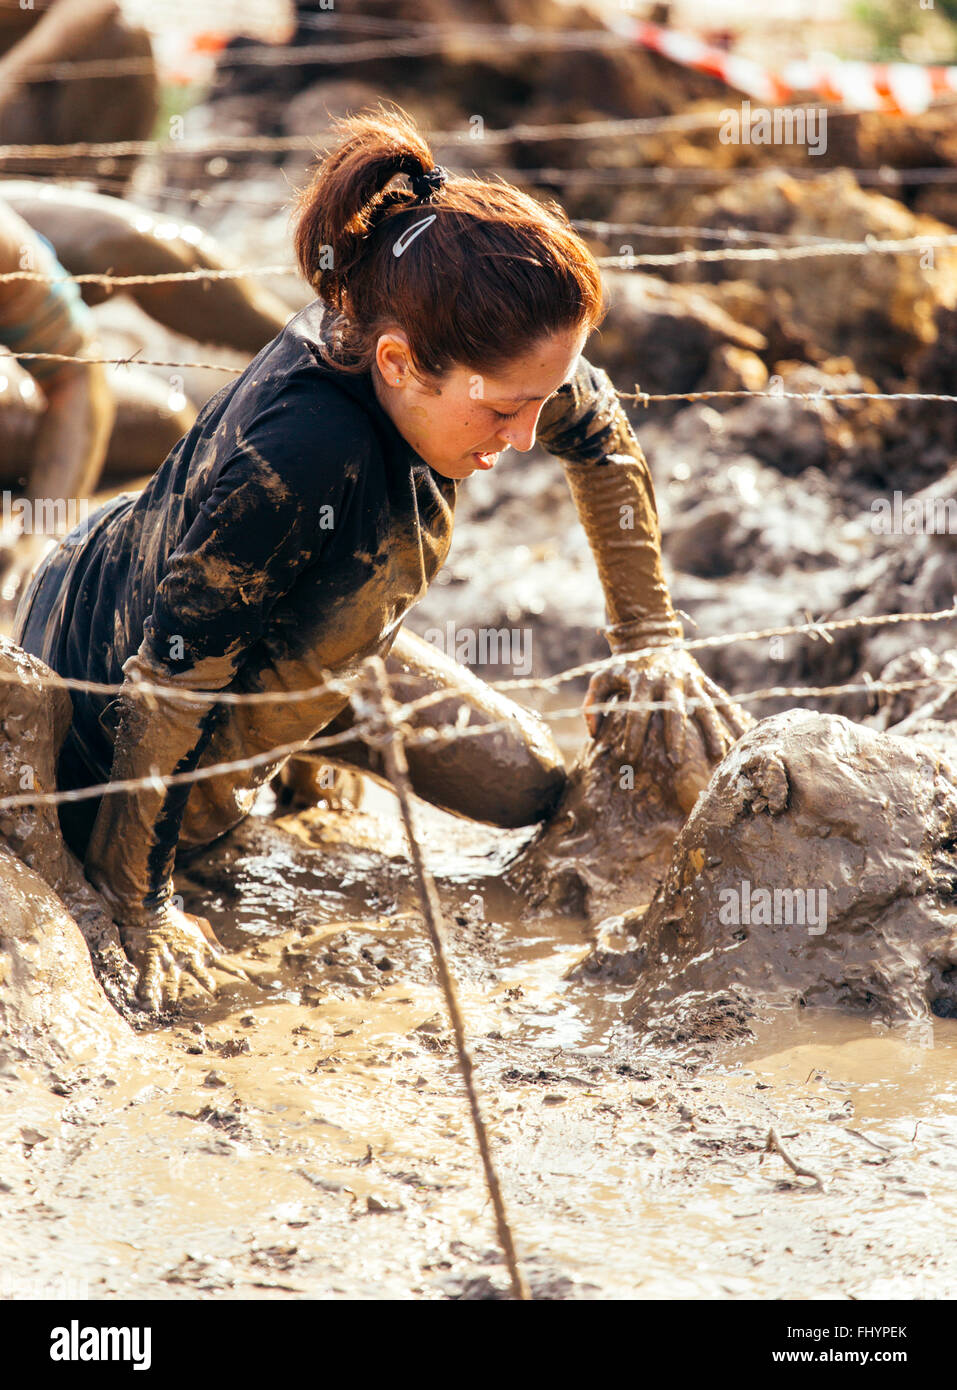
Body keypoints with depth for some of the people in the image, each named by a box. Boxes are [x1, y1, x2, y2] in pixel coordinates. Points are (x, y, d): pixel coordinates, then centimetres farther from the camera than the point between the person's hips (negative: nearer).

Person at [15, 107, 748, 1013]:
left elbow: (599, 432, -3)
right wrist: (141, 908, -24)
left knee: (528, 789, 13)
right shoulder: (294, 459, -47)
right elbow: (168, 682, -36)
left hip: (303, 642, 6)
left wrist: (650, 640, 2)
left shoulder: (441, 343, -25)